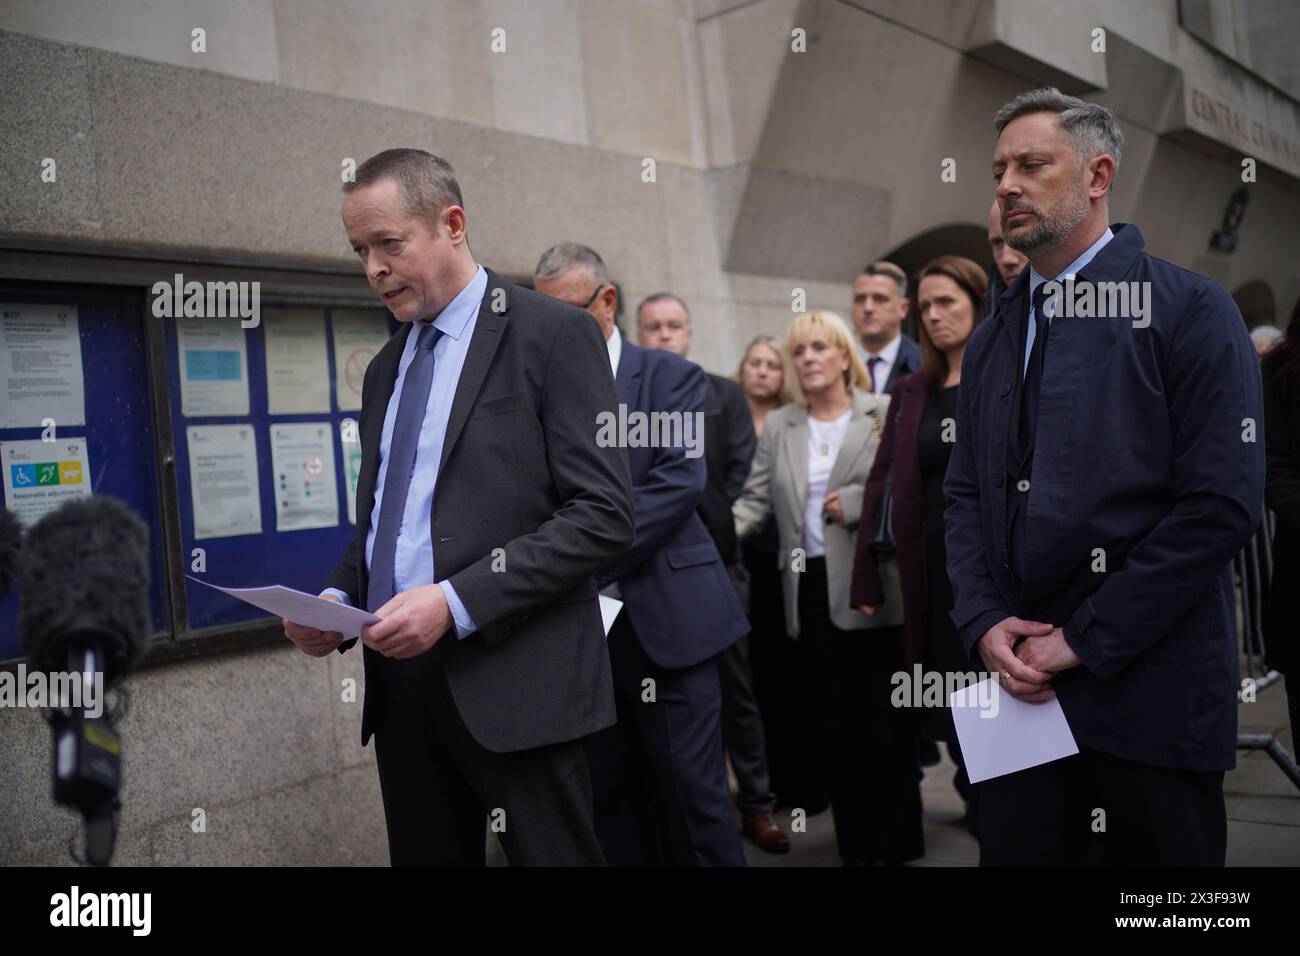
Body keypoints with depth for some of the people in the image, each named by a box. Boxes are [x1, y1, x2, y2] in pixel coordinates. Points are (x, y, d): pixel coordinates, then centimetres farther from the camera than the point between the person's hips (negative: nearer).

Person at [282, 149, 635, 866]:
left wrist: (456, 601, -19)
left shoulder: (553, 333, -5)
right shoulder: (384, 369, 17)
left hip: (514, 680, -6)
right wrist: (339, 600, 2)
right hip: (401, 679, 7)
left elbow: (604, 512, -13)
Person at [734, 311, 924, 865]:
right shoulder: (778, 426, 11)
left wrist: (857, 504, -14)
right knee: (836, 723, 9)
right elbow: (755, 500, 4)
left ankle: (896, 844, 19)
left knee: (887, 719, 5)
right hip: (811, 591, 3)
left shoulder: (887, 411, 2)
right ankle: (854, 845, 20)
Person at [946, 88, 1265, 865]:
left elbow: (1223, 504, -14)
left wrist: (1083, 641, -14)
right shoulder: (994, 339, 12)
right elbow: (965, 495, 11)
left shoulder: (1191, 313, -6)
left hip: (1150, 692, -4)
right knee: (1016, 850, 11)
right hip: (1020, 683, 5)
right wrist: (985, 622, -5)